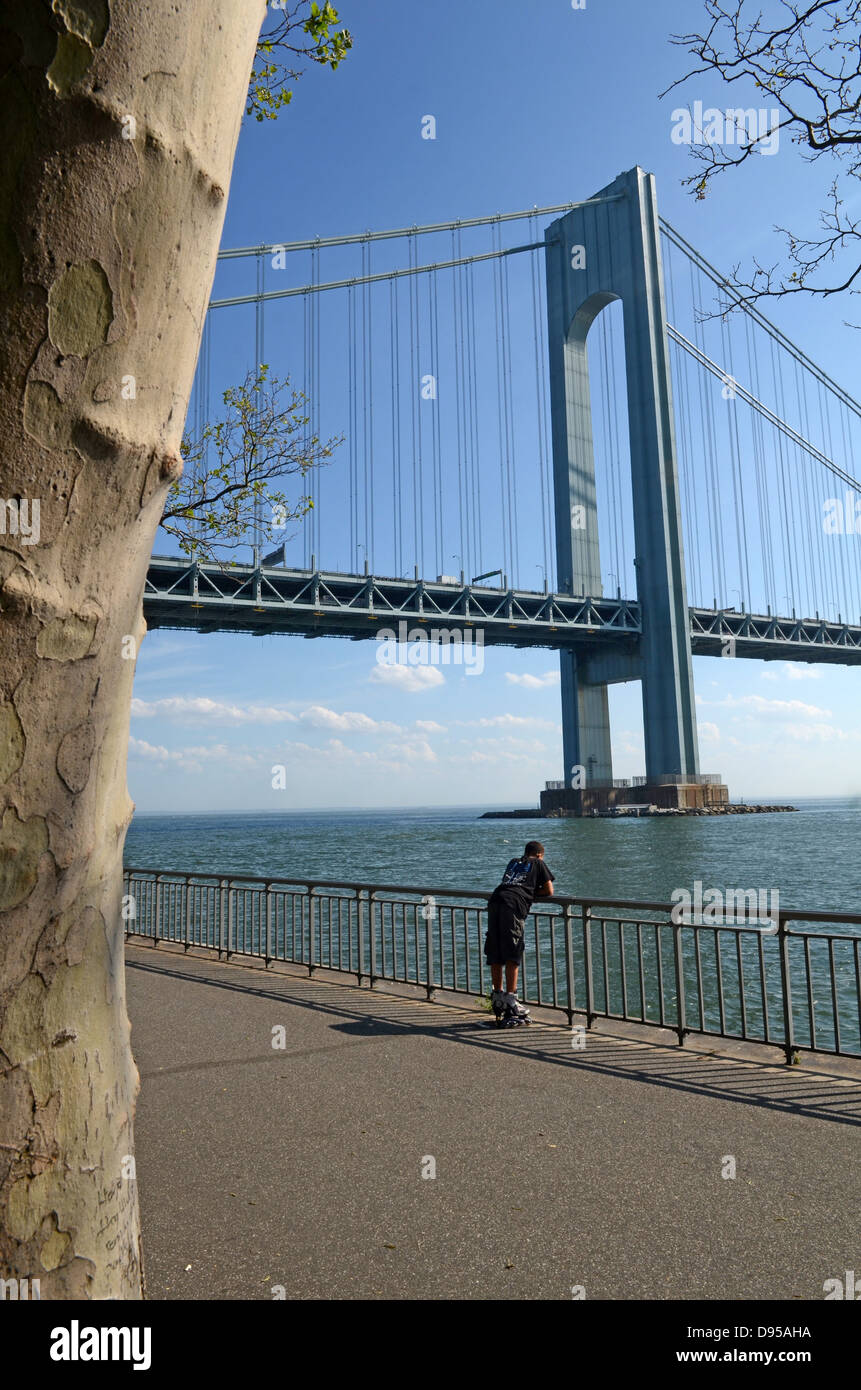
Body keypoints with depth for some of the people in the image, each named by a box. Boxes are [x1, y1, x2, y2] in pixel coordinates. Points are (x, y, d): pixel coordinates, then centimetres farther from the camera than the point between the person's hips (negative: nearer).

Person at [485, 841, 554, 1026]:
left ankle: (497, 997, 14)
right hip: (514, 906, -5)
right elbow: (549, 891, 18)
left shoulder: (513, 863, 33)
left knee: (495, 956, 8)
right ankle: (510, 1000, -10)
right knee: (512, 956, -6)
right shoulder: (538, 864, 19)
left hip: (494, 901, 5)